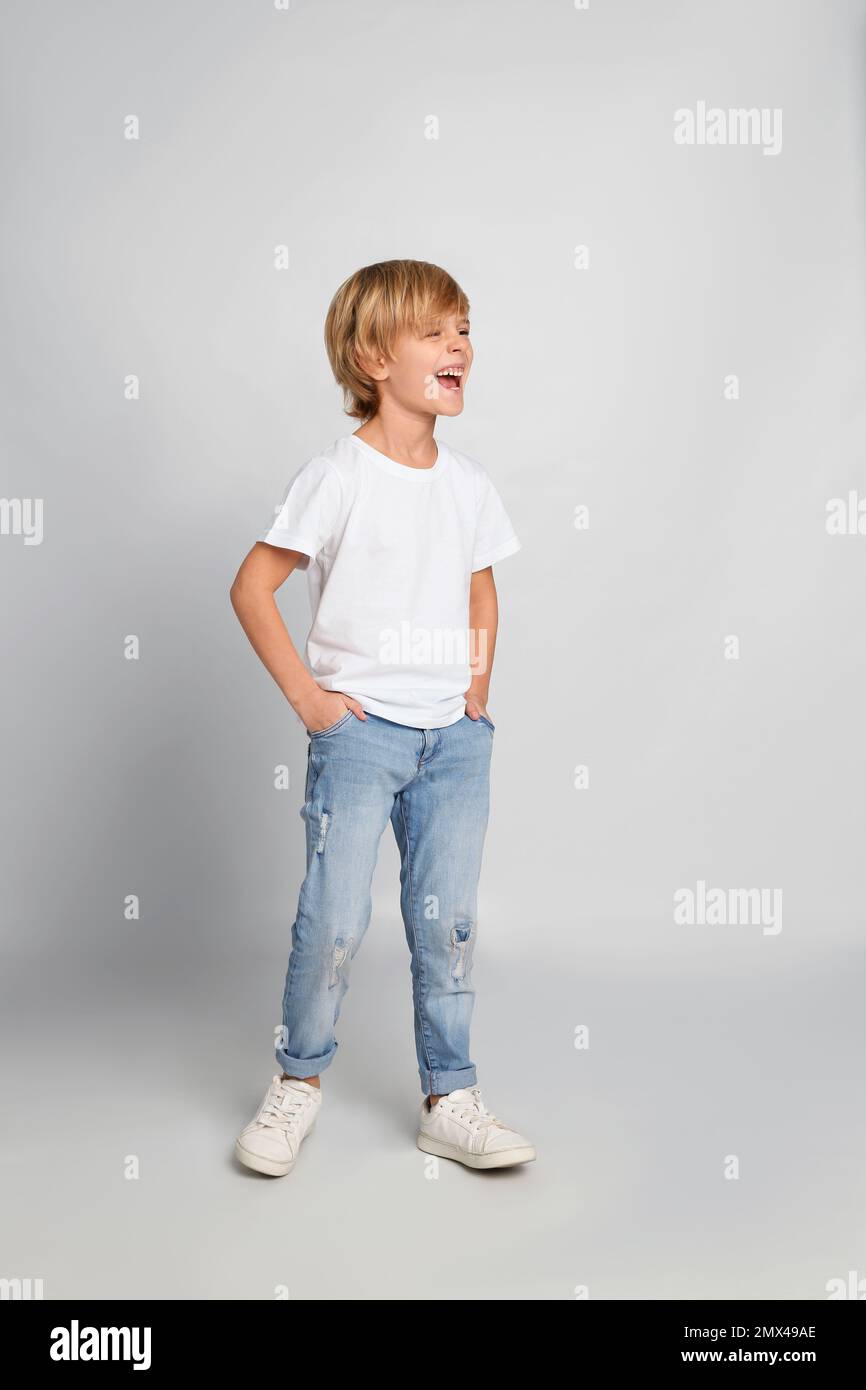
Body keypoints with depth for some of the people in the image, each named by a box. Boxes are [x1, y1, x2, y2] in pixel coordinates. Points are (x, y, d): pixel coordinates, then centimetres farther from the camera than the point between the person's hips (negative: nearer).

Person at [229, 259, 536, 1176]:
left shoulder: (467, 483, 8)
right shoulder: (337, 476, -8)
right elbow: (251, 588, -6)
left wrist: (480, 689, 11)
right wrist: (307, 698, -9)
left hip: (455, 737, 5)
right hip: (359, 728, -4)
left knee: (448, 922, 8)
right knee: (334, 919, -3)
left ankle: (450, 1102, 21)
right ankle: (300, 1079, 22)